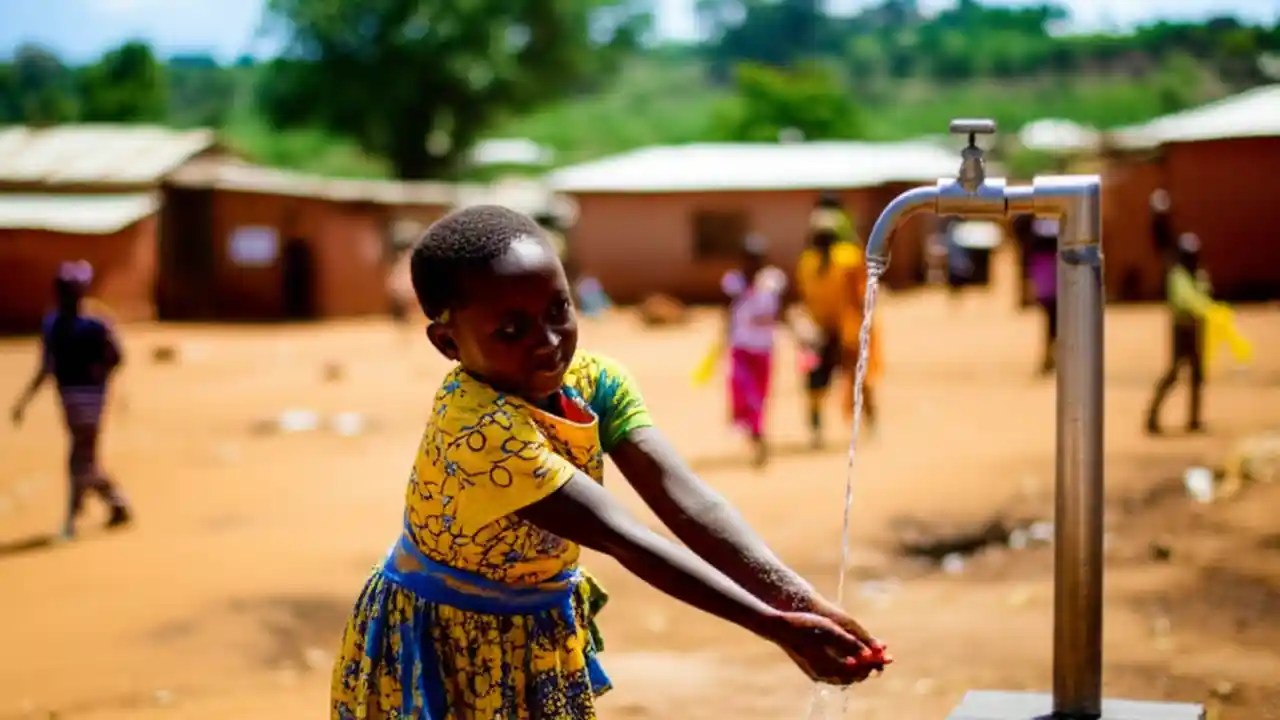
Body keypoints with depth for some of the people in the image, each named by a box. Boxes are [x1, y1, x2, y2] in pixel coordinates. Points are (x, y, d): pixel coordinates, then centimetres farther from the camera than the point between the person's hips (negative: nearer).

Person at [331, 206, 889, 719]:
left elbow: (682, 496, -25)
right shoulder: (481, 428, -34)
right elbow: (624, 540, -37)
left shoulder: (593, 380, -13)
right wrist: (775, 625, -40)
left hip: (542, 630, 7)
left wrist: (798, 599, -38)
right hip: (447, 644, -6)